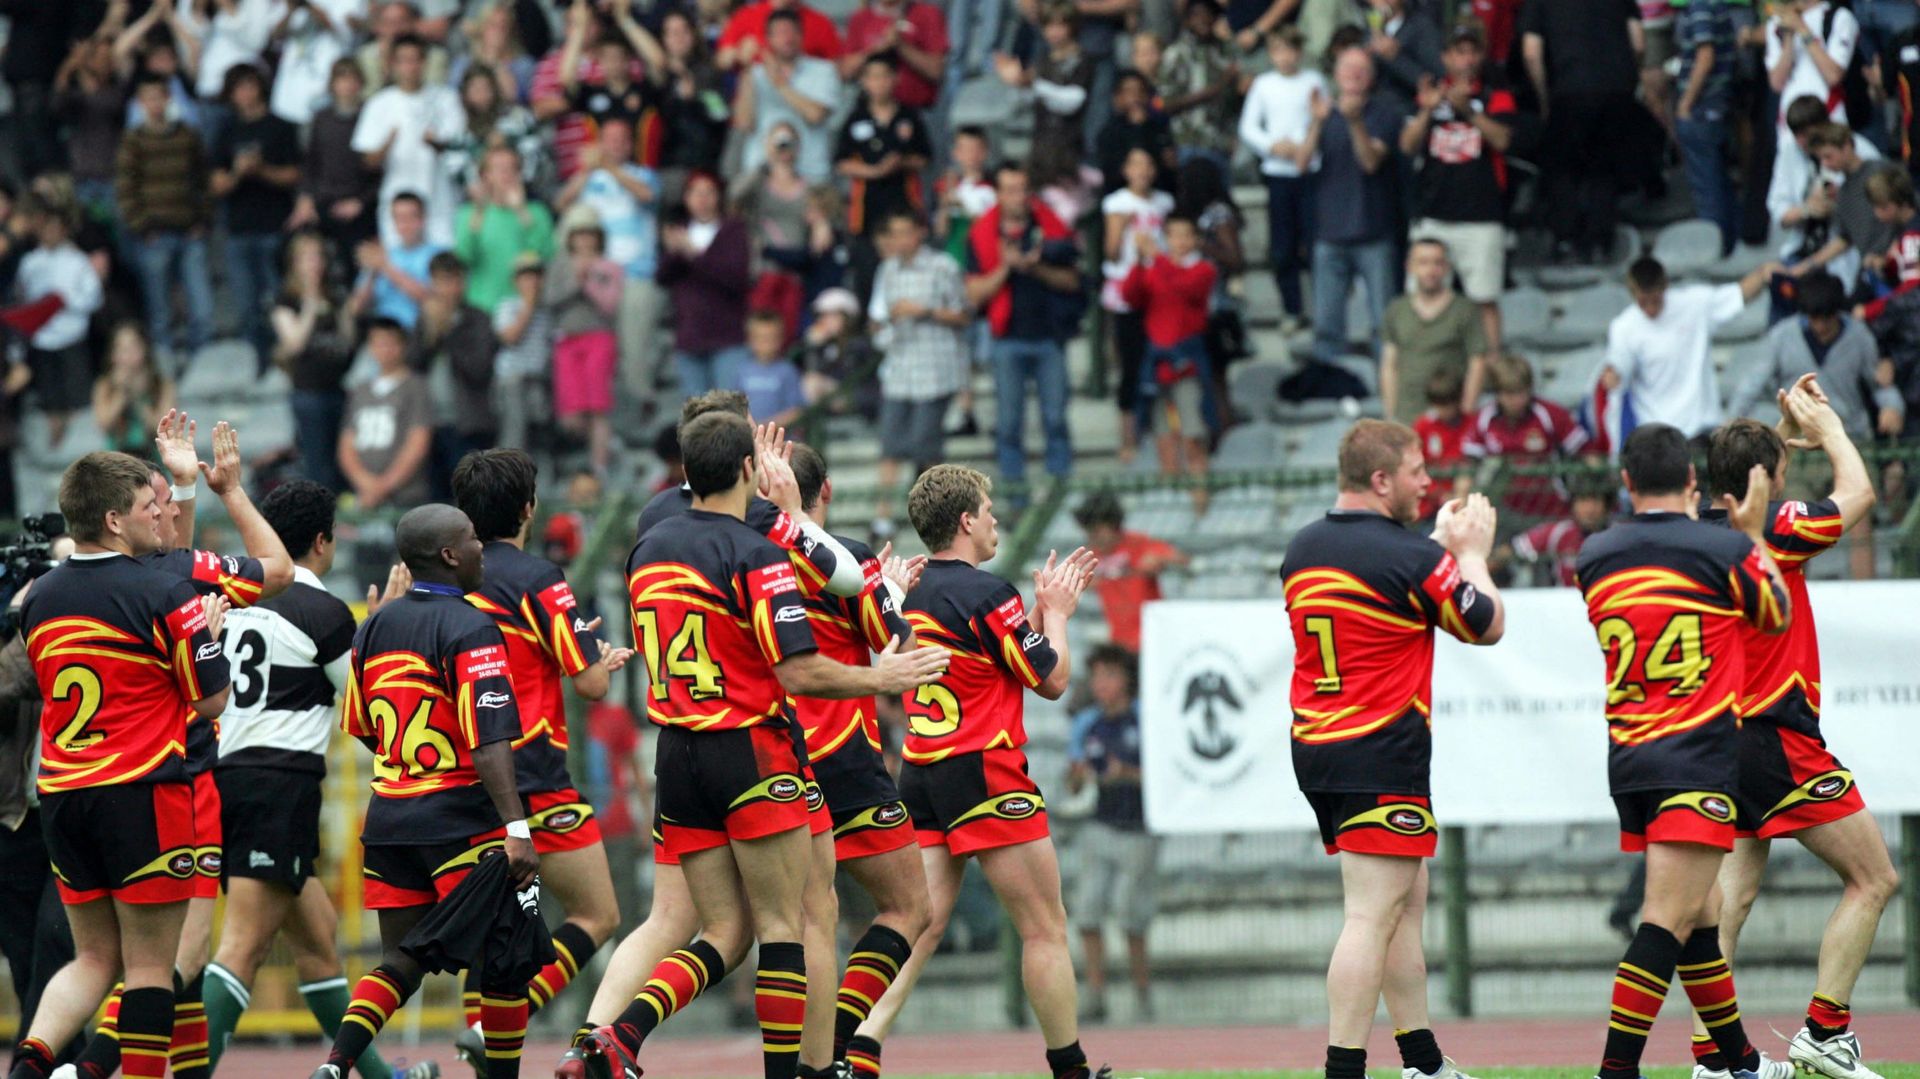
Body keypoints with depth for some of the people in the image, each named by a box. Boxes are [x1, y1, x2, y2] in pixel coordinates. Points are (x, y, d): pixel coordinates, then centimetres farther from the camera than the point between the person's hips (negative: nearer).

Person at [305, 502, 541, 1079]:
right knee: (506, 959, 6)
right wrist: (516, 829, -23)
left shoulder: (375, 627, 9)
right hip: (460, 818, -7)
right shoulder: (469, 630, -13)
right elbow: (489, 741, -20)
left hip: (388, 815, 7)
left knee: (401, 962, 9)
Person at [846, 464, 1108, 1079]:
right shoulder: (986, 595, -14)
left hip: (920, 771, 7)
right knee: (1045, 929, 3)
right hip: (985, 773, -7)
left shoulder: (911, 594, 10)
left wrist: (1044, 607, 23)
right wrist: (1056, 612, 10)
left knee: (919, 925, 2)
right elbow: (1052, 680, -5)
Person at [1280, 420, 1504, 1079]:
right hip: (1382, 758, -8)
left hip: (1315, 747, 9)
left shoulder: (1302, 550, 7)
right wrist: (1473, 552, 13)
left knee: (1407, 905, 17)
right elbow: (1489, 626, -1)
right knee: (1372, 918, -9)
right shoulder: (1412, 560, -15)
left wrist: (1442, 545, 23)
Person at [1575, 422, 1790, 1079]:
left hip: (1627, 756, 6)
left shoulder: (1595, 556, 4)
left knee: (1701, 915, 17)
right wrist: (1754, 532, 21)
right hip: (1699, 757, -6)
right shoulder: (1725, 549, -8)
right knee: (1667, 921, -11)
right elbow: (1777, 616, 11)